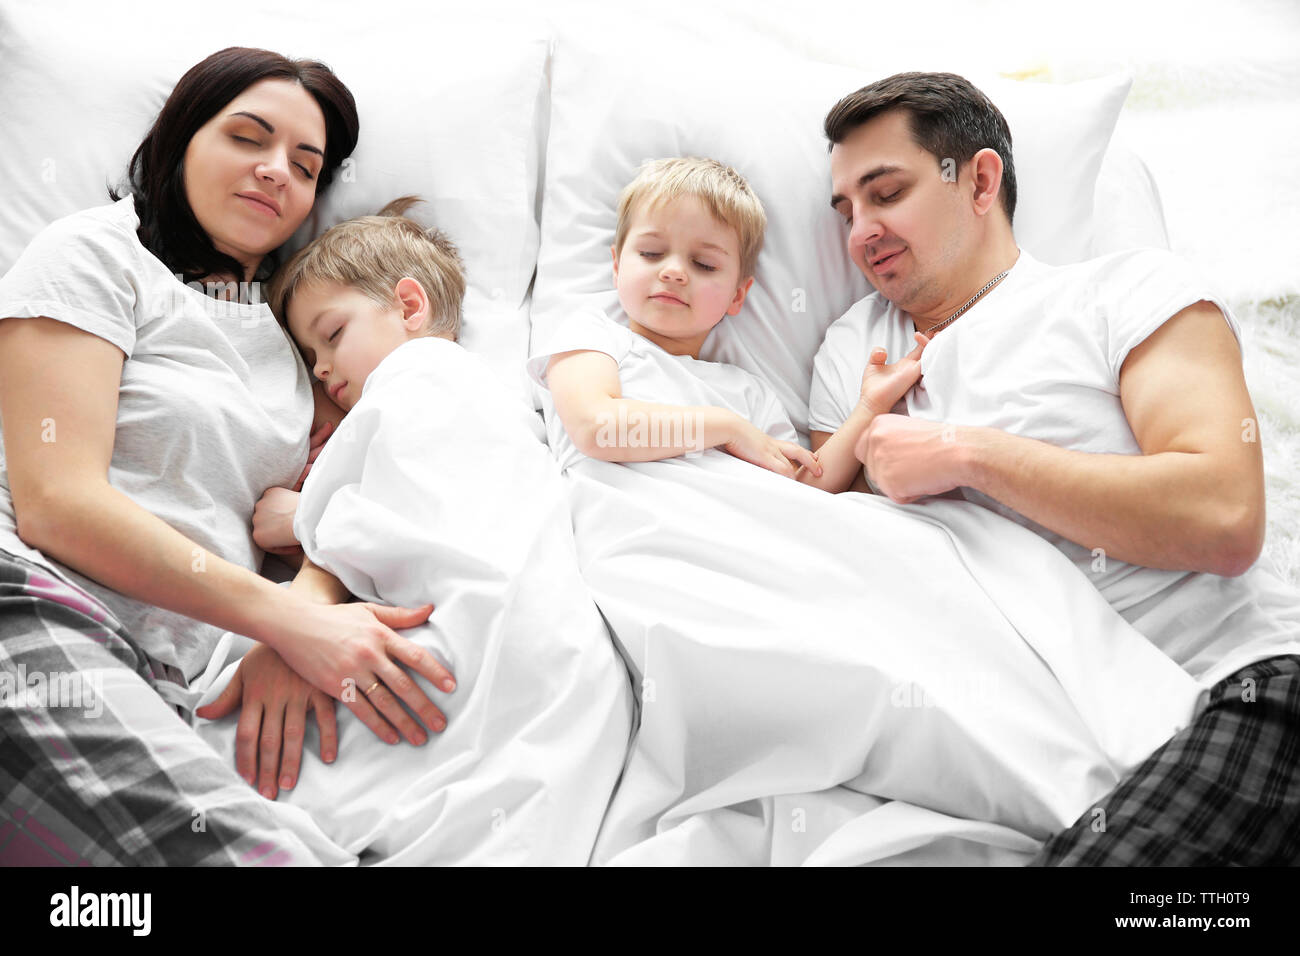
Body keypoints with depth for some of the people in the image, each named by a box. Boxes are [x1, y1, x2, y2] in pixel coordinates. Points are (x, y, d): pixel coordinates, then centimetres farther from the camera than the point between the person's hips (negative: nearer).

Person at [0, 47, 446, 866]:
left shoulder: (291, 331, 24)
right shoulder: (98, 253, 6)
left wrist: (304, 627, -9)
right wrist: (285, 617, -14)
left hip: (160, 675, 7)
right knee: (270, 853, -30)